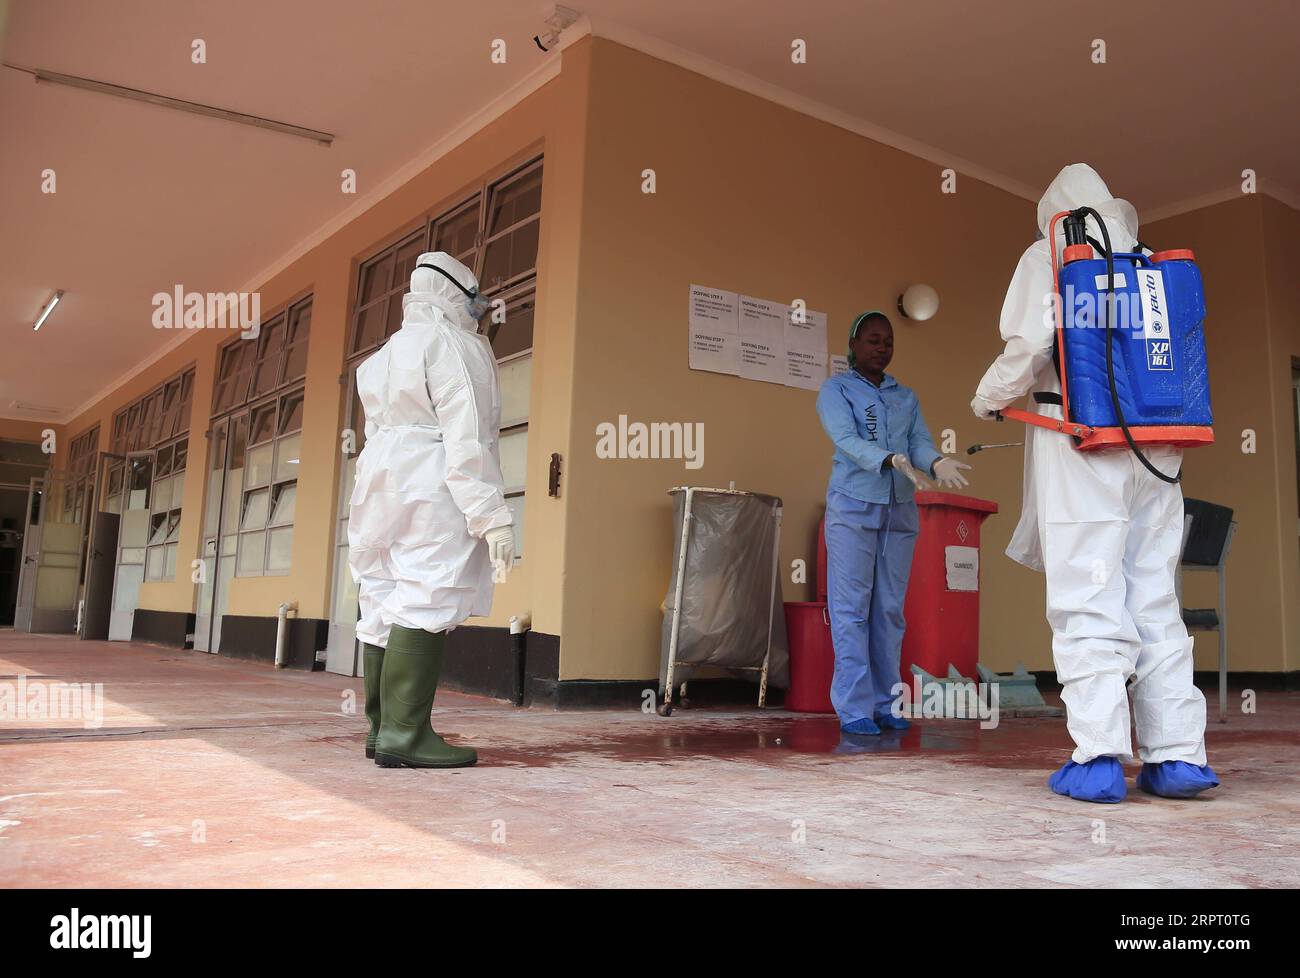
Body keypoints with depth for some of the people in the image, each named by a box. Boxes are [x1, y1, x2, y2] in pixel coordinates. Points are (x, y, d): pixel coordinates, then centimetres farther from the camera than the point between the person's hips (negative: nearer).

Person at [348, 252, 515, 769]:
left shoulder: (386, 353, 23)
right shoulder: (454, 345, -3)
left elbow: (374, 433, 19)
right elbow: (467, 438, -13)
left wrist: (379, 507, 18)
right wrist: (491, 514, -17)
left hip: (380, 485, 9)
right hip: (433, 490, -9)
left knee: (385, 605, 8)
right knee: (427, 604, -11)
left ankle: (381, 728, 12)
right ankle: (404, 735, -14)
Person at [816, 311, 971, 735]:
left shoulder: (906, 397, 17)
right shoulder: (835, 390, 2)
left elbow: (920, 441, 2)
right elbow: (847, 440, -14)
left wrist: (937, 462, -22)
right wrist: (891, 460, -31)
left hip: (900, 510, 5)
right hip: (853, 508, -5)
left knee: (890, 610, 7)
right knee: (852, 608, -5)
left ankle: (885, 703, 14)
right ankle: (854, 708, -2)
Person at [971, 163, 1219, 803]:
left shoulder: (1047, 257, 4)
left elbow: (1028, 346, -9)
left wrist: (988, 400, 6)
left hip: (1079, 441, -5)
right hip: (1156, 445, 5)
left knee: (1087, 603, -6)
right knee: (1155, 601, 7)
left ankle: (1099, 756, -9)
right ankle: (1178, 754, 7)